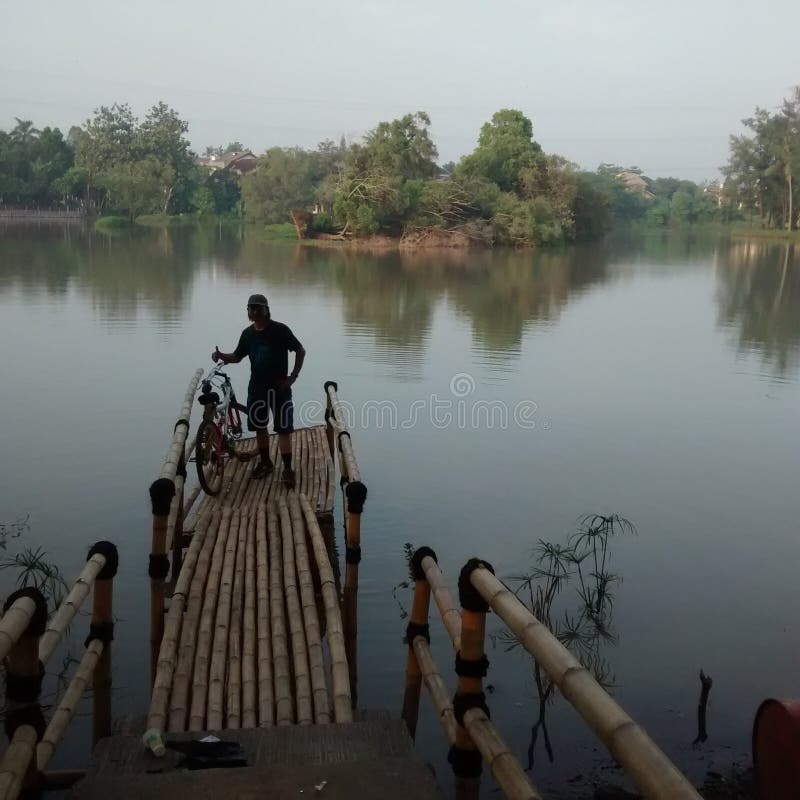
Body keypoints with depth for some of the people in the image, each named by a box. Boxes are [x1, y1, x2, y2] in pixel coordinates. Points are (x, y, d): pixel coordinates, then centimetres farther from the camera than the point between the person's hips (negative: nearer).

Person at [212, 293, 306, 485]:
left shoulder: (280, 330, -11)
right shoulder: (248, 333, 4)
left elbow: (300, 351, -5)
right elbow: (237, 357, 13)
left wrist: (293, 376, -9)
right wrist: (221, 356, -8)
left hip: (279, 387, -5)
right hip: (256, 387, 5)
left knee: (283, 429, -4)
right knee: (259, 427, 12)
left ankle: (288, 469, 3)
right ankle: (265, 462, 29)